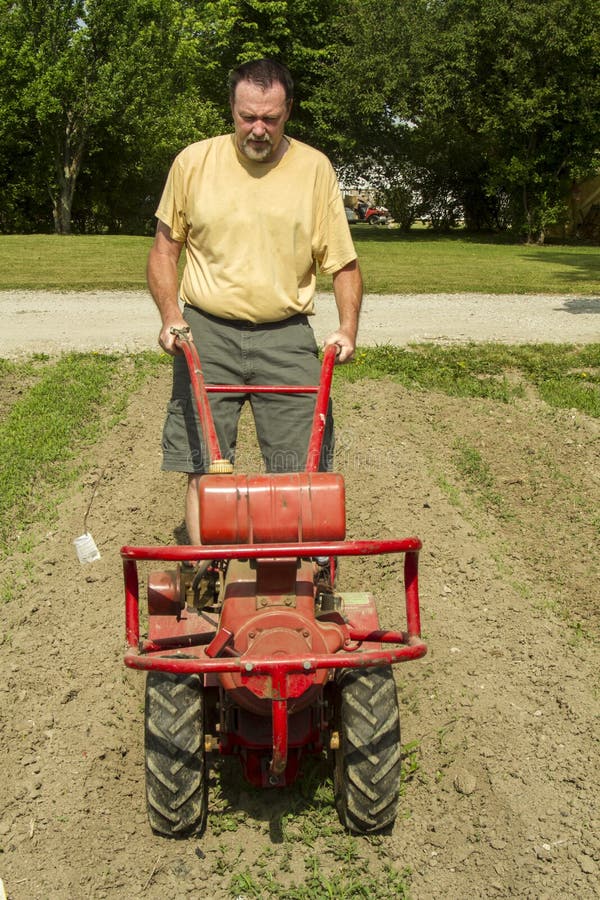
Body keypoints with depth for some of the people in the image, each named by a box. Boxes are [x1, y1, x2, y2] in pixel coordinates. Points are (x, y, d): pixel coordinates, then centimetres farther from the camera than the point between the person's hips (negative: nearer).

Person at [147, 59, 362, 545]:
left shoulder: (315, 168, 2)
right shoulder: (194, 162, 2)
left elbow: (343, 262, 6)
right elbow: (165, 249, 10)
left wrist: (348, 327, -8)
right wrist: (171, 315, -5)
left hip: (286, 337, 0)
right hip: (206, 333, 0)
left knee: (301, 465, 2)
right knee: (202, 466, 0)